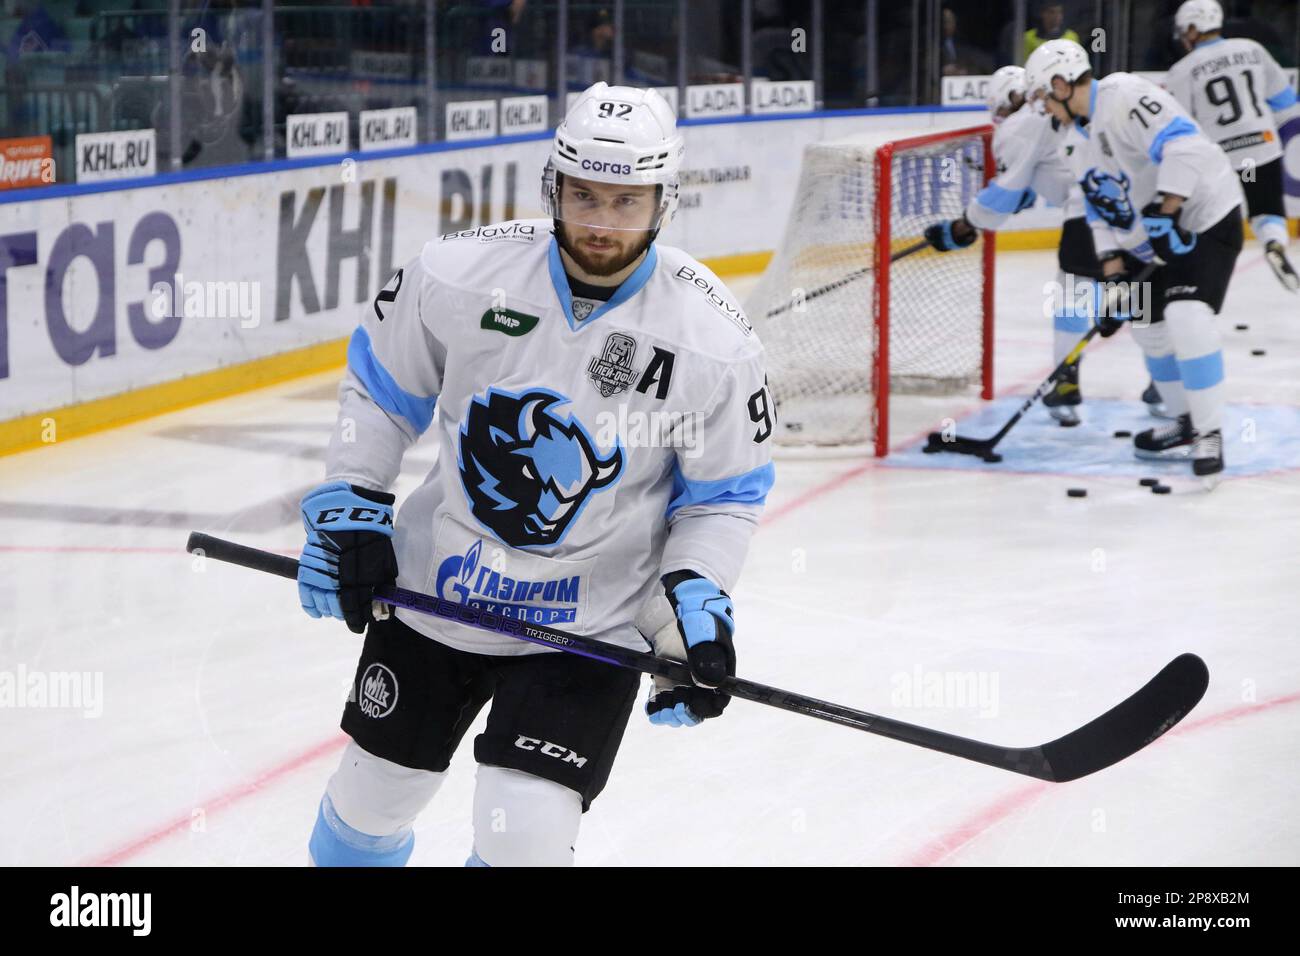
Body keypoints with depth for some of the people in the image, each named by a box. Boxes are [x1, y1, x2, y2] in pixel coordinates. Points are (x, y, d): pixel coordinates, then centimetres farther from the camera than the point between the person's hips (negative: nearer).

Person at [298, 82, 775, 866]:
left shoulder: (713, 342, -16)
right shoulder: (459, 272, -15)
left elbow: (724, 494, -3)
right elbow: (380, 386, 2)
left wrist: (696, 600, -15)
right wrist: (347, 511, -2)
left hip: (591, 620, -2)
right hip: (435, 589, 2)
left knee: (526, 831, -14)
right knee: (376, 790, 16)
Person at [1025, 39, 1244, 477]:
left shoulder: (1124, 97, -20)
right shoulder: (1083, 146, 12)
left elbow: (1182, 145, -31)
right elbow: (1102, 211, 15)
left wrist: (1166, 210, -35)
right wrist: (1112, 266, 2)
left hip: (1209, 218, -11)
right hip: (1163, 239, 11)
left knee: (1187, 316, -23)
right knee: (1149, 326, 14)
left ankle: (1210, 434, -17)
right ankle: (1187, 425, 27)